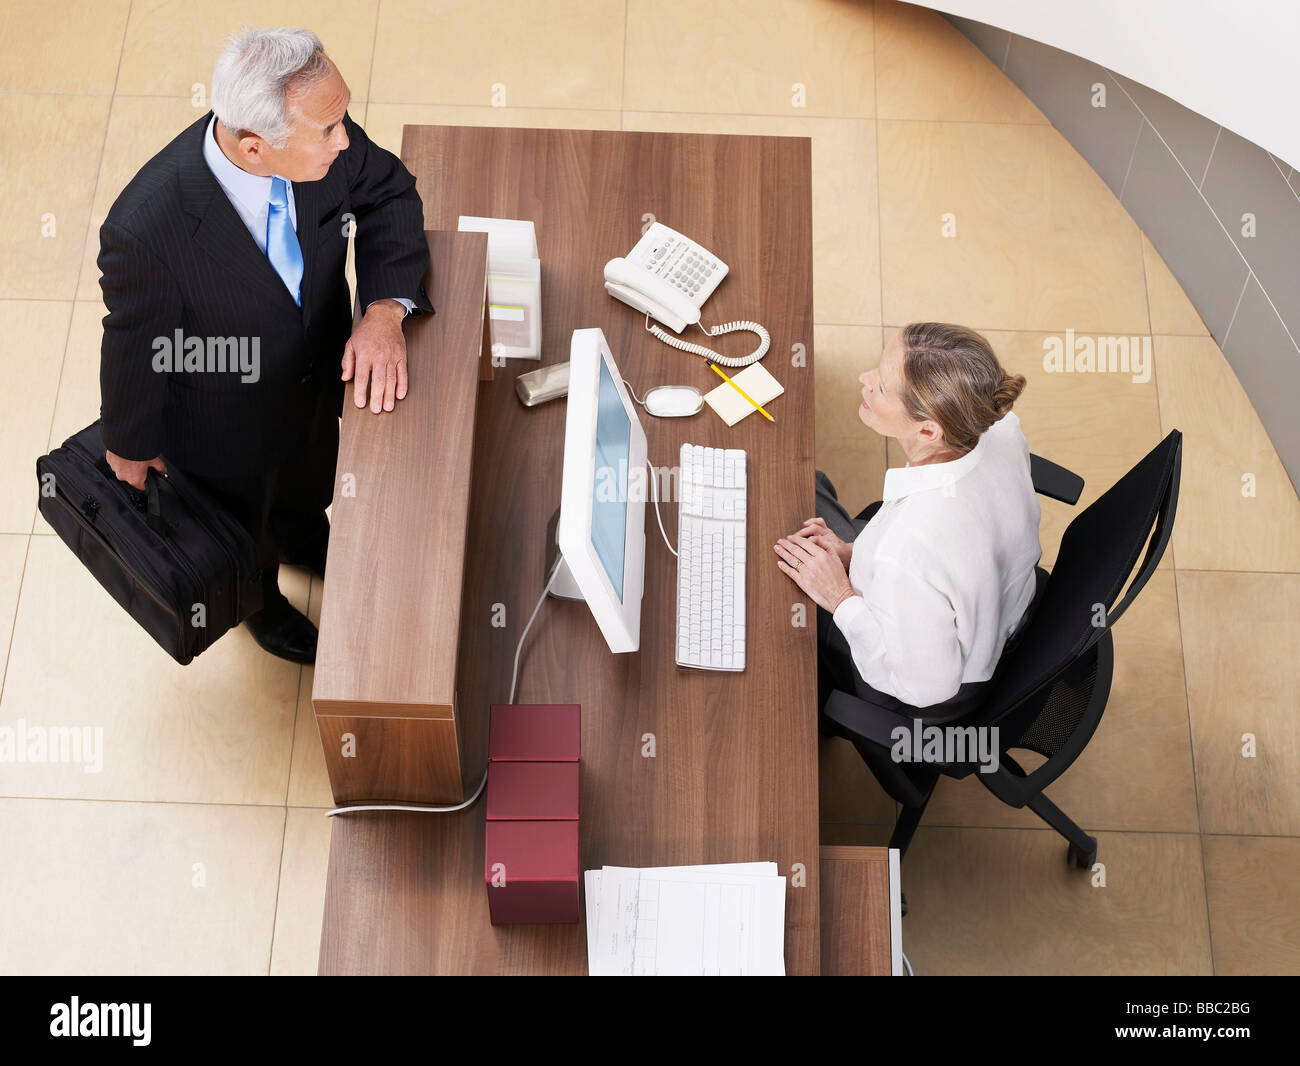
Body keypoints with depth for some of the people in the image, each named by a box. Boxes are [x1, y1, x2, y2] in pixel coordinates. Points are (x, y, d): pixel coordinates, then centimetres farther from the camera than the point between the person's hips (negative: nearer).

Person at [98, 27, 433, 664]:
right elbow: (133, 343, -23)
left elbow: (389, 193, -10)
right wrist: (131, 444, -4)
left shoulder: (324, 142, -30)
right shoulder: (145, 229, -41)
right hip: (232, 420, -4)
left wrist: (385, 309, -27)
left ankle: (303, 540, 72)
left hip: (322, 372, 4)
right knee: (245, 523, 29)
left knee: (310, 485, 36)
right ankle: (259, 597, 64)